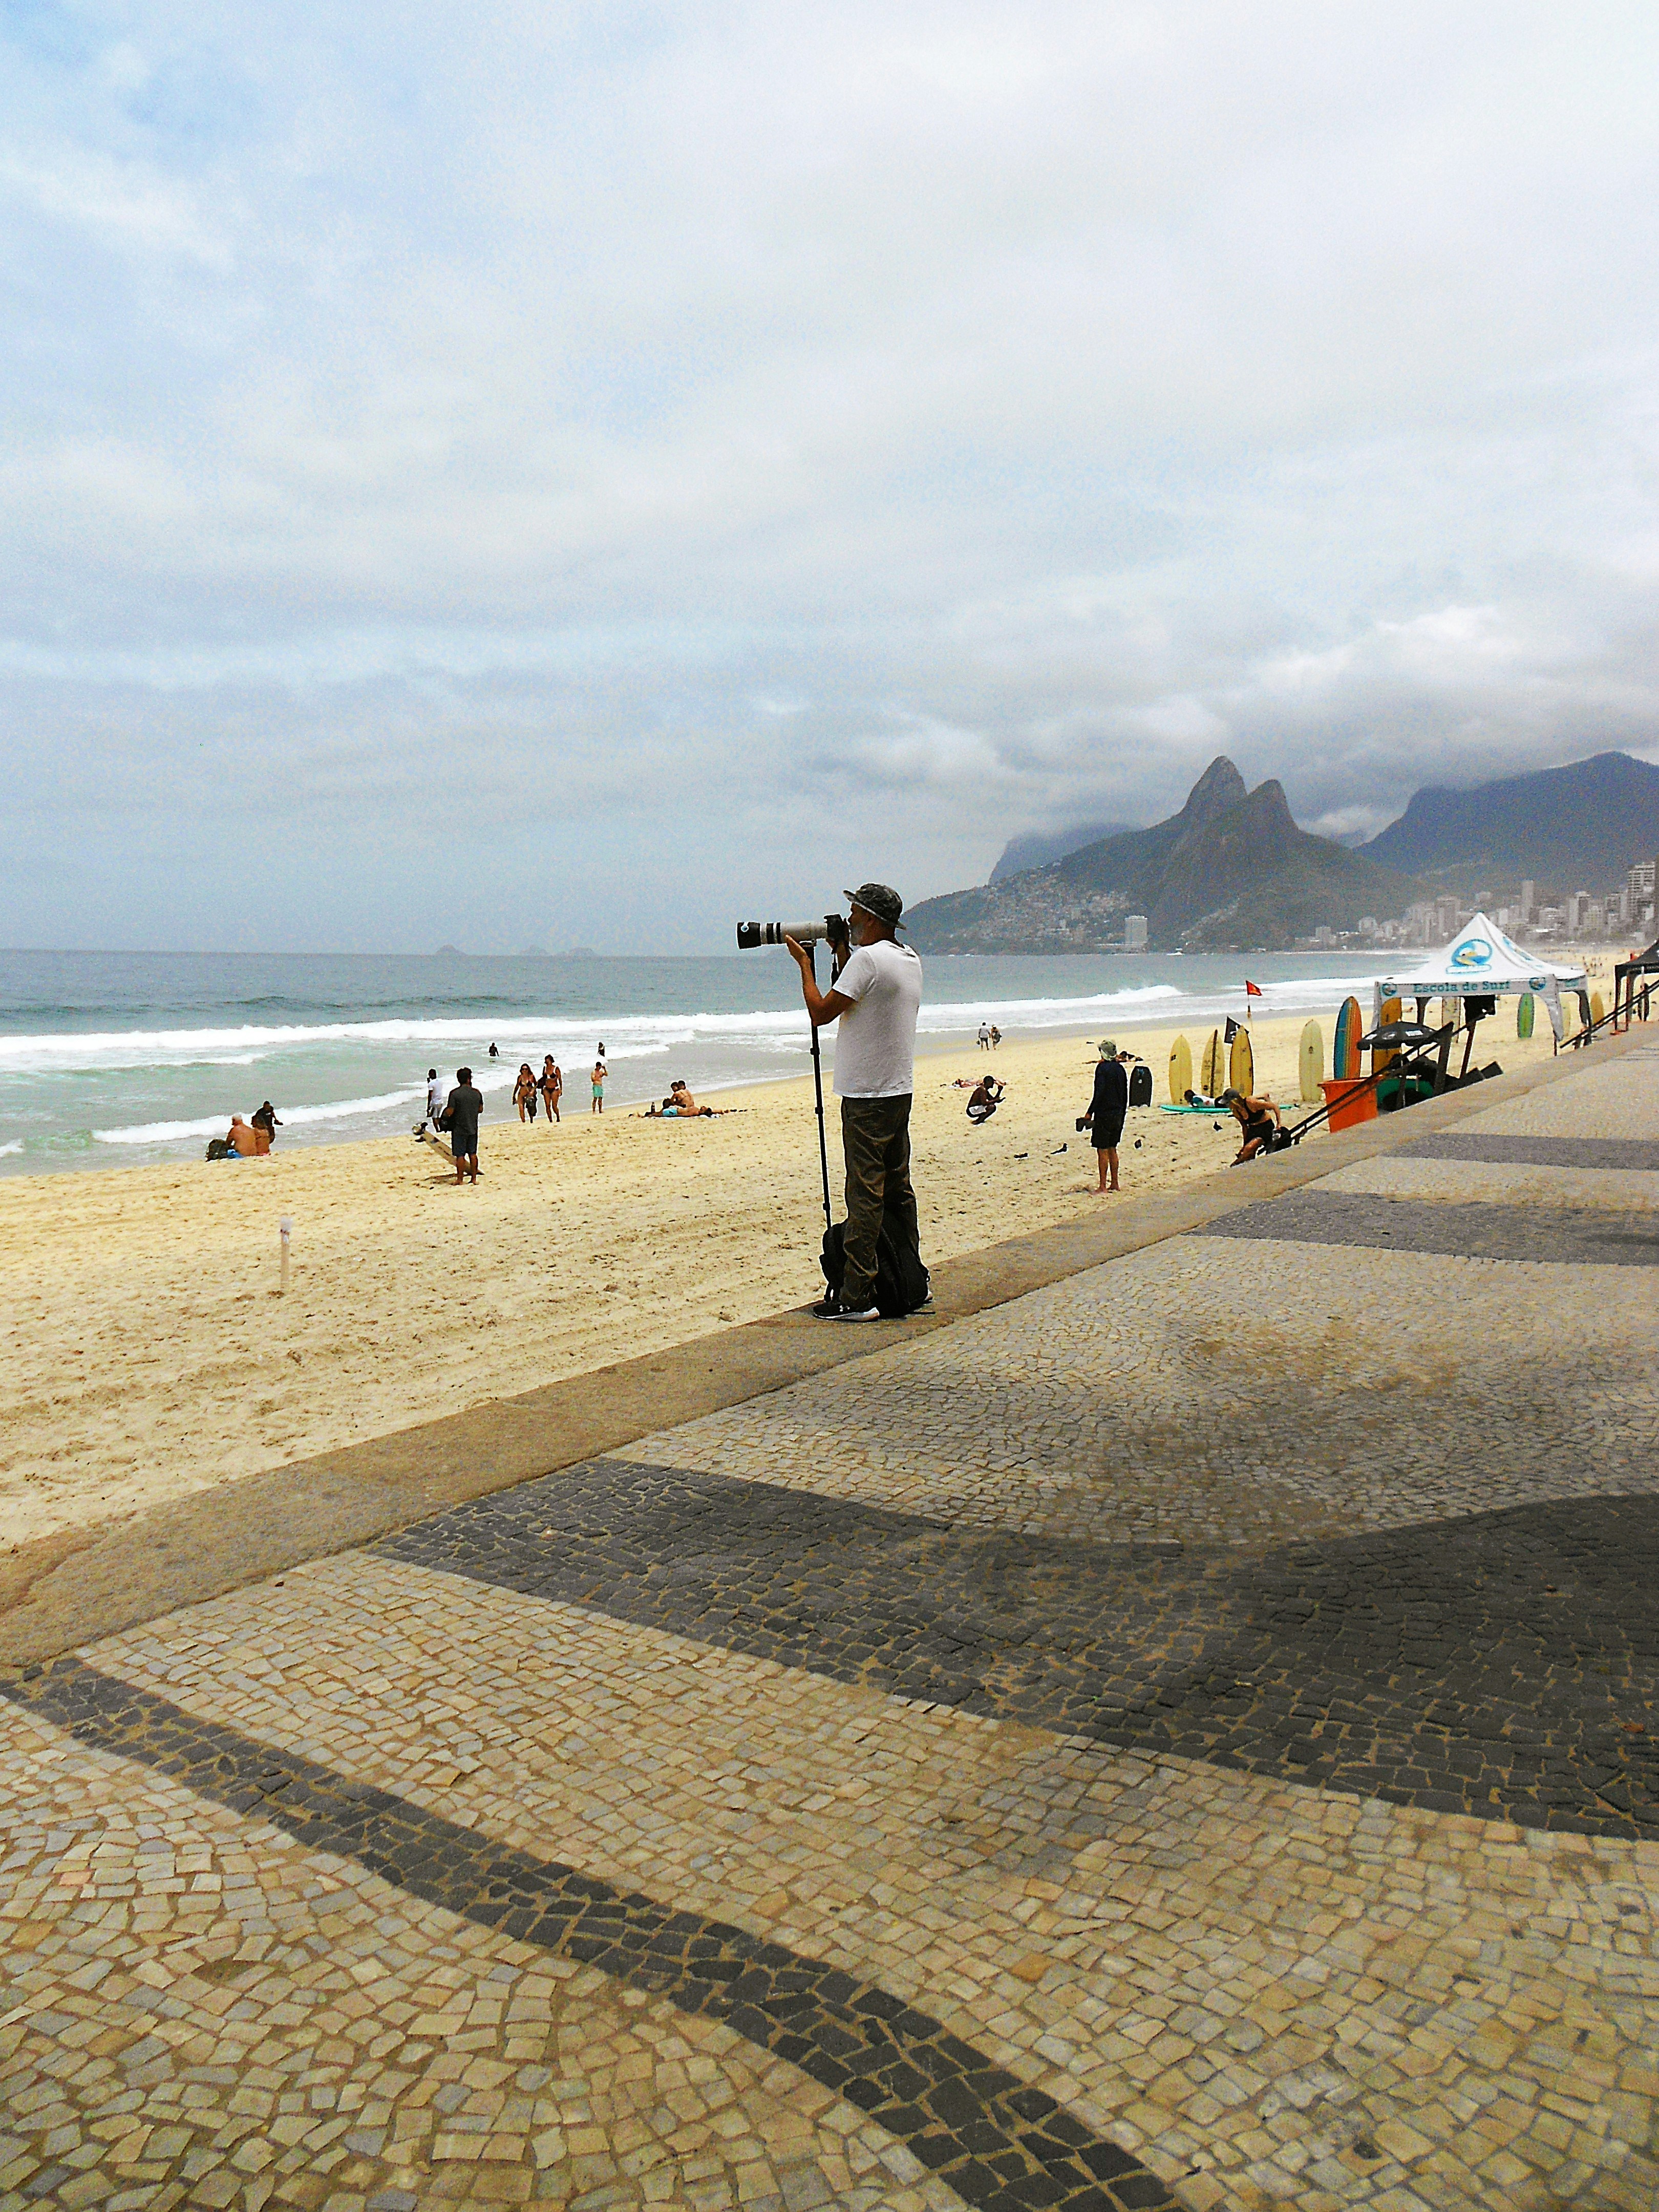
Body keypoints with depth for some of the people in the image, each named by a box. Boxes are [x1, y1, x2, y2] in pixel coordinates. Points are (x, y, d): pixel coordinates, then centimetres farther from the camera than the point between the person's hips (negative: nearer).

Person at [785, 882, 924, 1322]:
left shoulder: (868, 958, -15)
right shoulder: (910, 960, 13)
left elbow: (821, 1012, -14)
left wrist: (804, 963, -2)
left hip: (867, 1096, -9)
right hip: (900, 1090, 9)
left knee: (865, 1196, -8)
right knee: (898, 1190, 15)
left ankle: (857, 1297, -7)